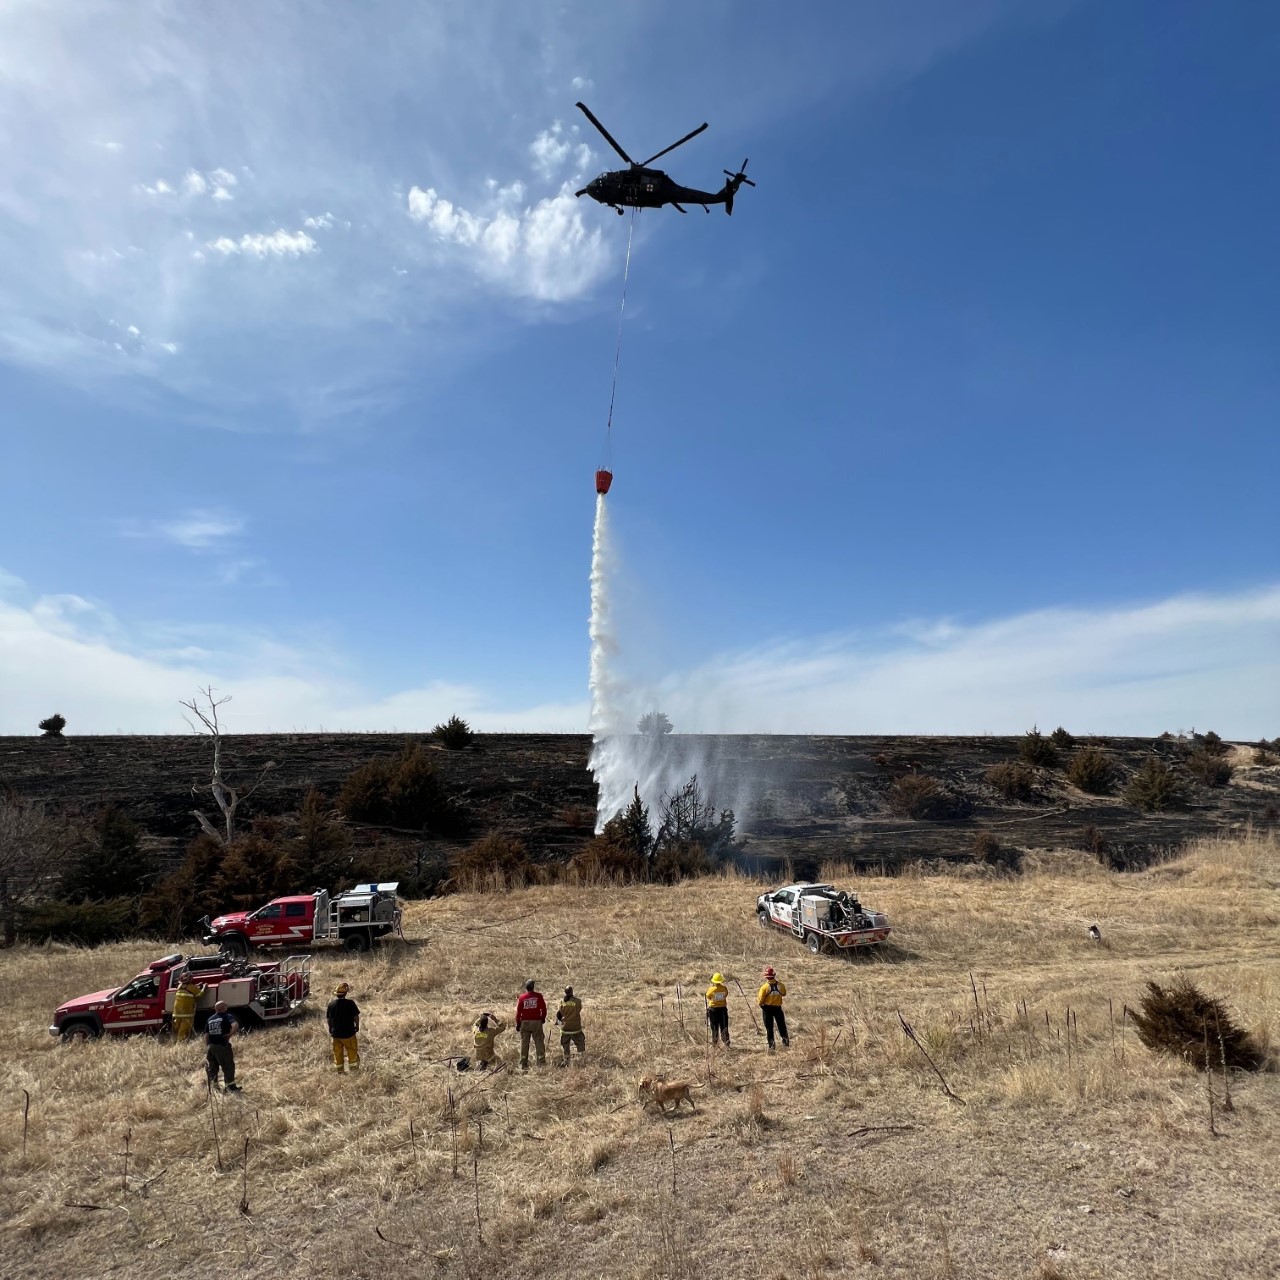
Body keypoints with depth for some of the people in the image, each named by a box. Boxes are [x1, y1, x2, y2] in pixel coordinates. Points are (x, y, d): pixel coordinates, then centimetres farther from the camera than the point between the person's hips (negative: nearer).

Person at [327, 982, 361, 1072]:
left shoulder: (331, 1004, -8)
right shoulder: (350, 1003, -20)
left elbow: (329, 1019, 2)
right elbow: (356, 1017, -12)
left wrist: (331, 1030, 19)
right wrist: (357, 1026, 8)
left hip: (335, 1033, 3)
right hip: (348, 1033, -3)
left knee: (337, 1053, 19)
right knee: (352, 1051, 15)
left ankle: (338, 1070, 30)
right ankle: (353, 1068, 25)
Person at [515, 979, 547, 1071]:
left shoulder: (522, 997, -2)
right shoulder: (538, 996, -5)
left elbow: (518, 1011, 0)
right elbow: (543, 1008, -1)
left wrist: (518, 1023, 8)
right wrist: (543, 1018, 14)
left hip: (525, 1022, 2)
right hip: (536, 1021, -1)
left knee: (524, 1043, 10)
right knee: (539, 1042, 5)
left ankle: (523, 1065, 12)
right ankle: (541, 1062, 2)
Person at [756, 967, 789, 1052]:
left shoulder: (764, 987, -19)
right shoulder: (780, 985, -12)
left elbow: (760, 1001, -14)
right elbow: (784, 994, 11)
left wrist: (759, 1002, 8)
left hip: (767, 1008, -1)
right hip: (778, 1008, 1)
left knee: (769, 1028, 10)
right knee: (781, 1026, 17)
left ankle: (771, 1045, 12)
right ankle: (786, 1042, 18)